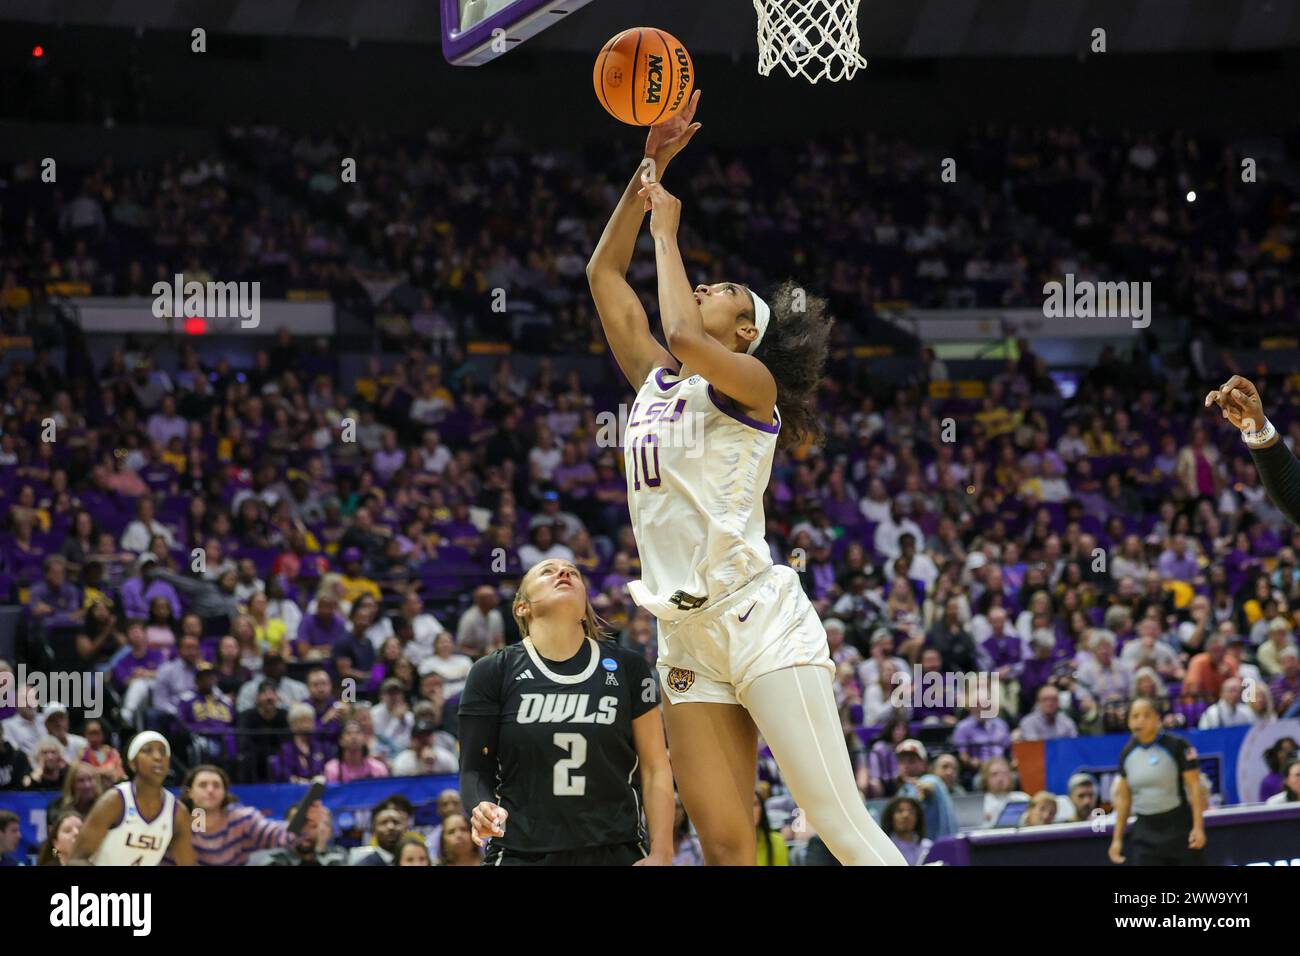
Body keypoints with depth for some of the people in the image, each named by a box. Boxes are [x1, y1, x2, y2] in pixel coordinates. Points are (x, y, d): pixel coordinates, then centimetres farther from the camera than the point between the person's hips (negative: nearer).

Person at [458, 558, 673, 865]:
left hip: (616, 851, 0)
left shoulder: (627, 667, 8)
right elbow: (475, 768, 5)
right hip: (521, 854, 0)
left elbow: (655, 768, 8)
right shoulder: (492, 673, 5)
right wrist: (483, 808, -17)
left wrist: (661, 856, -1)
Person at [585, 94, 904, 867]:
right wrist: (650, 169, 13)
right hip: (688, 637, 7)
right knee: (725, 844, -2)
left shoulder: (753, 383, -1)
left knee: (841, 824, -12)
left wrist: (667, 233, -7)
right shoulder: (655, 381, 18)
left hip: (761, 621, -7)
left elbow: (685, 338, -22)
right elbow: (604, 273, 21)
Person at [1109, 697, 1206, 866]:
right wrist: (1117, 838, 11)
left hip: (1179, 829, -3)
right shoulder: (1127, 753, 6)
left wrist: (1198, 827, -17)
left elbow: (1194, 787, -9)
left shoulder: (1177, 746, -8)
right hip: (1145, 832, 3)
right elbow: (1123, 798, 14)